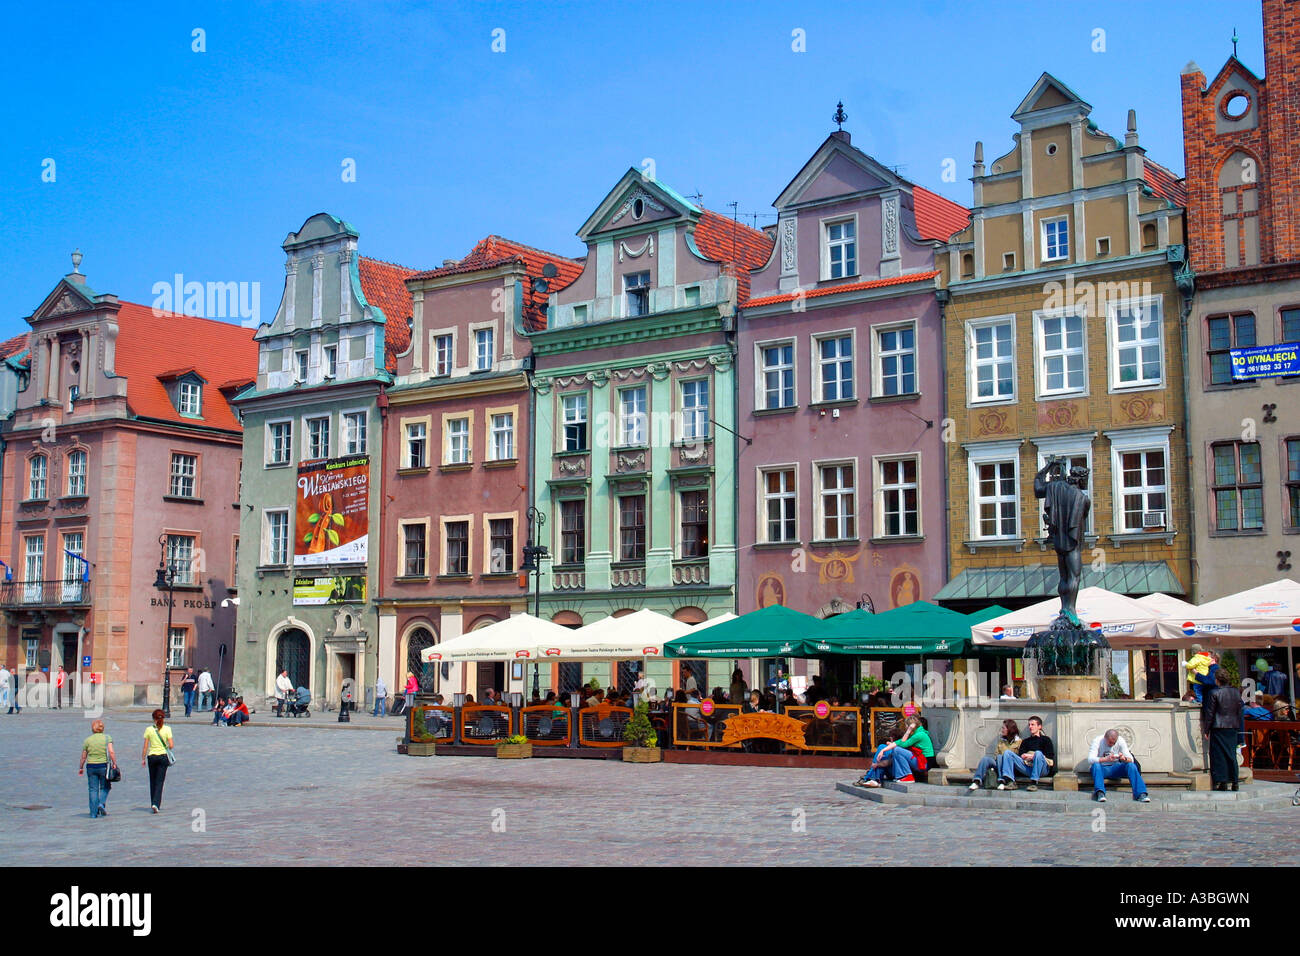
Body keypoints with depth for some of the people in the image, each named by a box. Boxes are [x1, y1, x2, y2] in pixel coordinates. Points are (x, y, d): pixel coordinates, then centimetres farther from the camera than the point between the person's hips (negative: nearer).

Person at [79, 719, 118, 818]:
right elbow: (111, 752, -12)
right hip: (103, 765, -1)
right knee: (104, 787, 15)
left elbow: (83, 757, 7)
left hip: (91, 766, 1)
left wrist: (81, 768, 19)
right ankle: (101, 803, -9)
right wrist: (114, 763, -7)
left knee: (93, 789, 6)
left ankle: (93, 813, 5)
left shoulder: (87, 740, 3)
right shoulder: (107, 738, -2)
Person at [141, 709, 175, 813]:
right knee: (159, 782, 1)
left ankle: (153, 803, 23)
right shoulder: (167, 729, -5)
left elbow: (145, 747, -2)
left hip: (152, 757, 1)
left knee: (153, 781, 16)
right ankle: (156, 803, -13)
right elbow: (171, 746, -7)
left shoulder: (149, 729, -4)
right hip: (163, 756, -1)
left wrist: (143, 759, 7)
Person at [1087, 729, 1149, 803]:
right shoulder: (1098, 741, -13)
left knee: (1131, 765, -25)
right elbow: (1090, 759, -25)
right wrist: (1106, 759, -41)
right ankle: (1100, 793, -48)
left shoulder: (1121, 741, -5)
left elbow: (1131, 759, -9)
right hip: (1102, 769, -2)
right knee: (1096, 765, -36)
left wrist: (1124, 759, -33)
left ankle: (1141, 794, -33)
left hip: (1115, 768, 2)